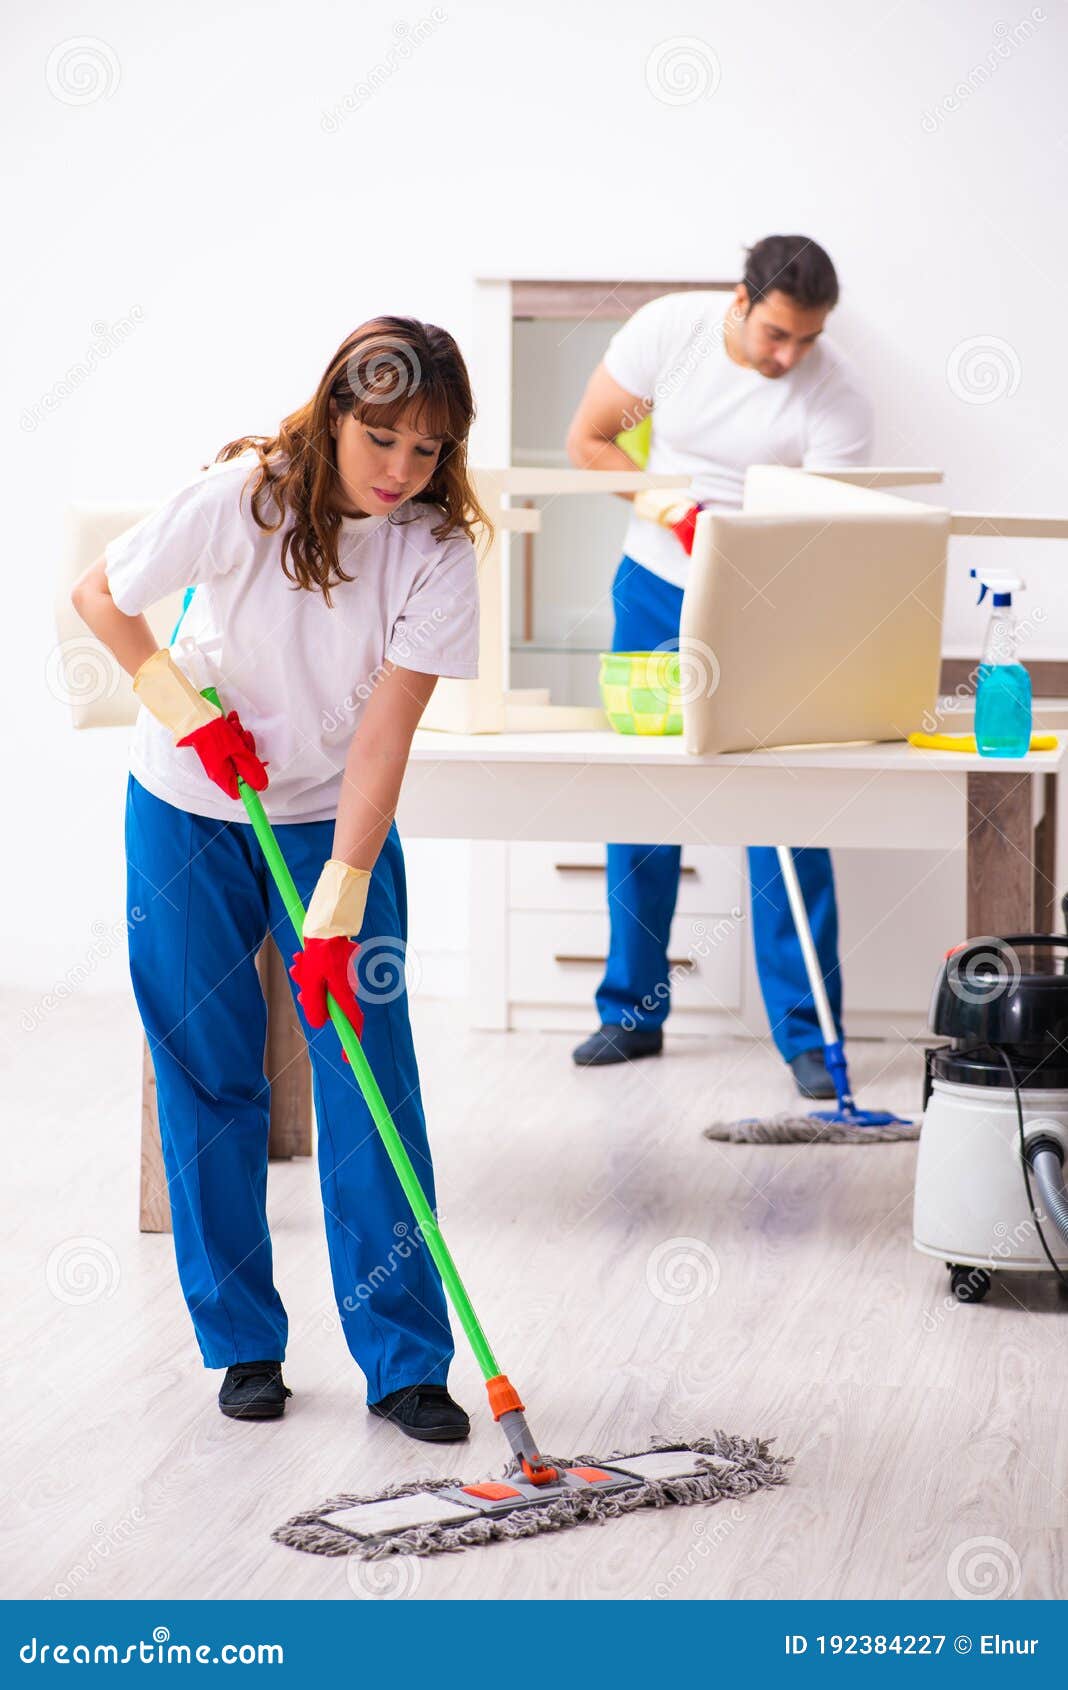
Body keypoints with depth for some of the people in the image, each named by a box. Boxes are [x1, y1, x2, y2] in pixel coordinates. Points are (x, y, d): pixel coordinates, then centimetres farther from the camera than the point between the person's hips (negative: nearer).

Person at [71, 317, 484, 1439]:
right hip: (189, 811, -1)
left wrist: (339, 908, -23)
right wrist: (190, 710, -14)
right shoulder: (242, 500, -20)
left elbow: (382, 736, -19)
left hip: (336, 822, 1)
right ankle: (243, 1344, 16)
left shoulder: (438, 548, -16)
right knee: (208, 1080, 3)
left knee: (371, 1083, -6)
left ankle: (403, 1360, 0)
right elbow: (100, 597, -6)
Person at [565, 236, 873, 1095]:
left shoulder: (837, 397, -18)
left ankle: (807, 1034, -1)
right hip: (654, 589, 3)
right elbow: (587, 439, 0)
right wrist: (653, 495, -17)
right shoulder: (669, 329, -11)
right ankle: (632, 1013, 19)